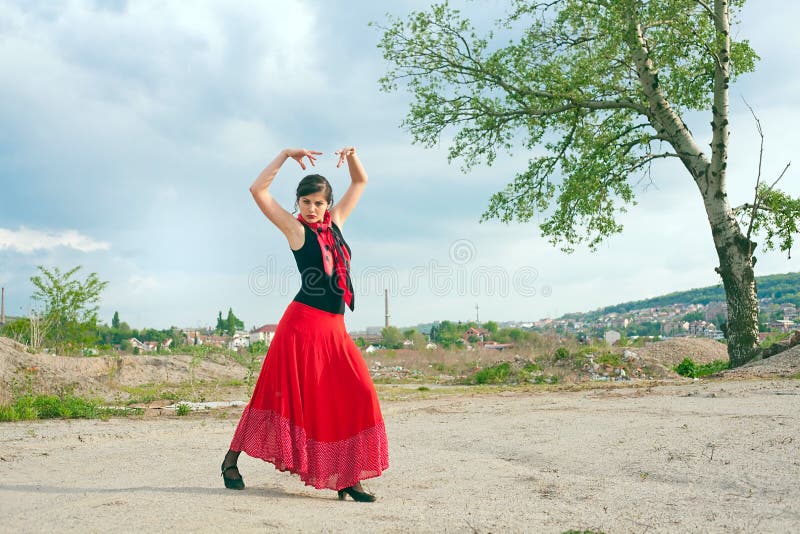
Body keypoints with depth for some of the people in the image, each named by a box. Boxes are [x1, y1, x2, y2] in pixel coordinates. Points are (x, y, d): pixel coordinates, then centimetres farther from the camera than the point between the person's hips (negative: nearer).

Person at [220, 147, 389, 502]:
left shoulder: (335, 223, 14)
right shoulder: (295, 228, -1)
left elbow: (360, 182, 23)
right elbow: (257, 190, -9)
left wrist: (351, 155, 6)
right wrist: (286, 155, -7)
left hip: (335, 329, 6)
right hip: (303, 323, -6)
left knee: (356, 396, -4)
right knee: (285, 394, 1)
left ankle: (346, 479, 2)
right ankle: (232, 459, 19)